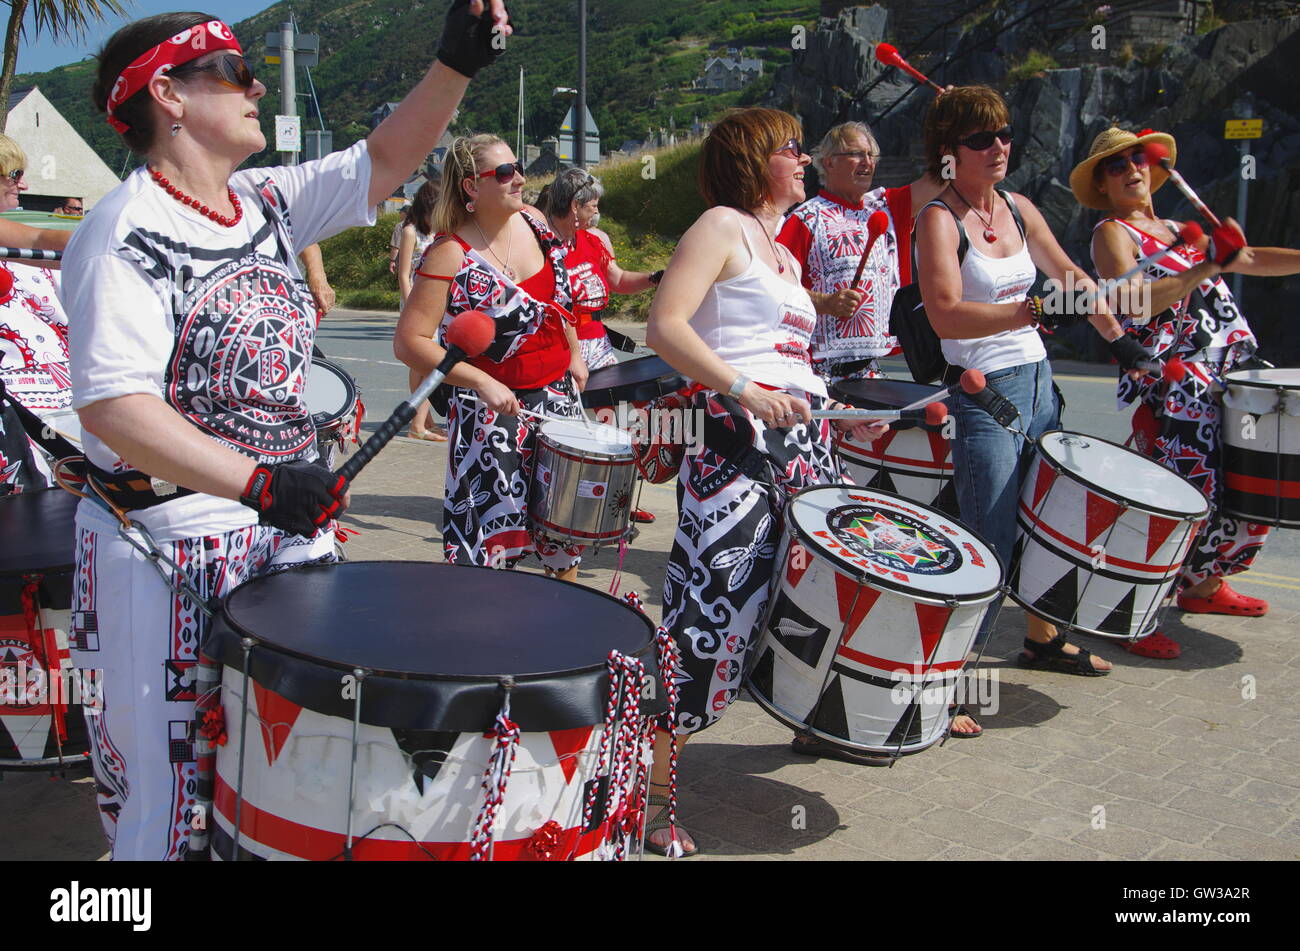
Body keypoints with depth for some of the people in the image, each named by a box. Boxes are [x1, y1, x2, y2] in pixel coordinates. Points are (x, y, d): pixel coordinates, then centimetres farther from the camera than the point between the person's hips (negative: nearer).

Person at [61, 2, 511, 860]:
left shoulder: (268, 203, 8)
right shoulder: (124, 236, -16)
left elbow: (384, 161, 12)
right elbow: (112, 408, -25)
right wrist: (256, 483, -34)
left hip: (289, 530, 8)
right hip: (174, 554, -7)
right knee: (175, 796, 4)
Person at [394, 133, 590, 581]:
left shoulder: (533, 223, 1)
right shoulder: (449, 254, -18)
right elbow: (409, 341, -21)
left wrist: (574, 355, 12)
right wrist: (480, 382, -26)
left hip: (558, 394, 6)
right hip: (492, 408, -6)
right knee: (494, 527, -3)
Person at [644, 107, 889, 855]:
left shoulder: (784, 253, 24)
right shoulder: (722, 227, -2)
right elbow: (665, 328, -16)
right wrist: (742, 390, -26)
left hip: (803, 440, 9)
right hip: (738, 437, -9)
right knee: (716, 607, -13)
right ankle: (651, 784, -5)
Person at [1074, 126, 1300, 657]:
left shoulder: (1179, 229, 21)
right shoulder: (1111, 234, -1)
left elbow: (1253, 261, 26)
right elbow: (1136, 302, -17)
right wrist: (1206, 267, -23)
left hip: (1235, 373, 8)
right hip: (1174, 382, -8)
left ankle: (1203, 586, 31)